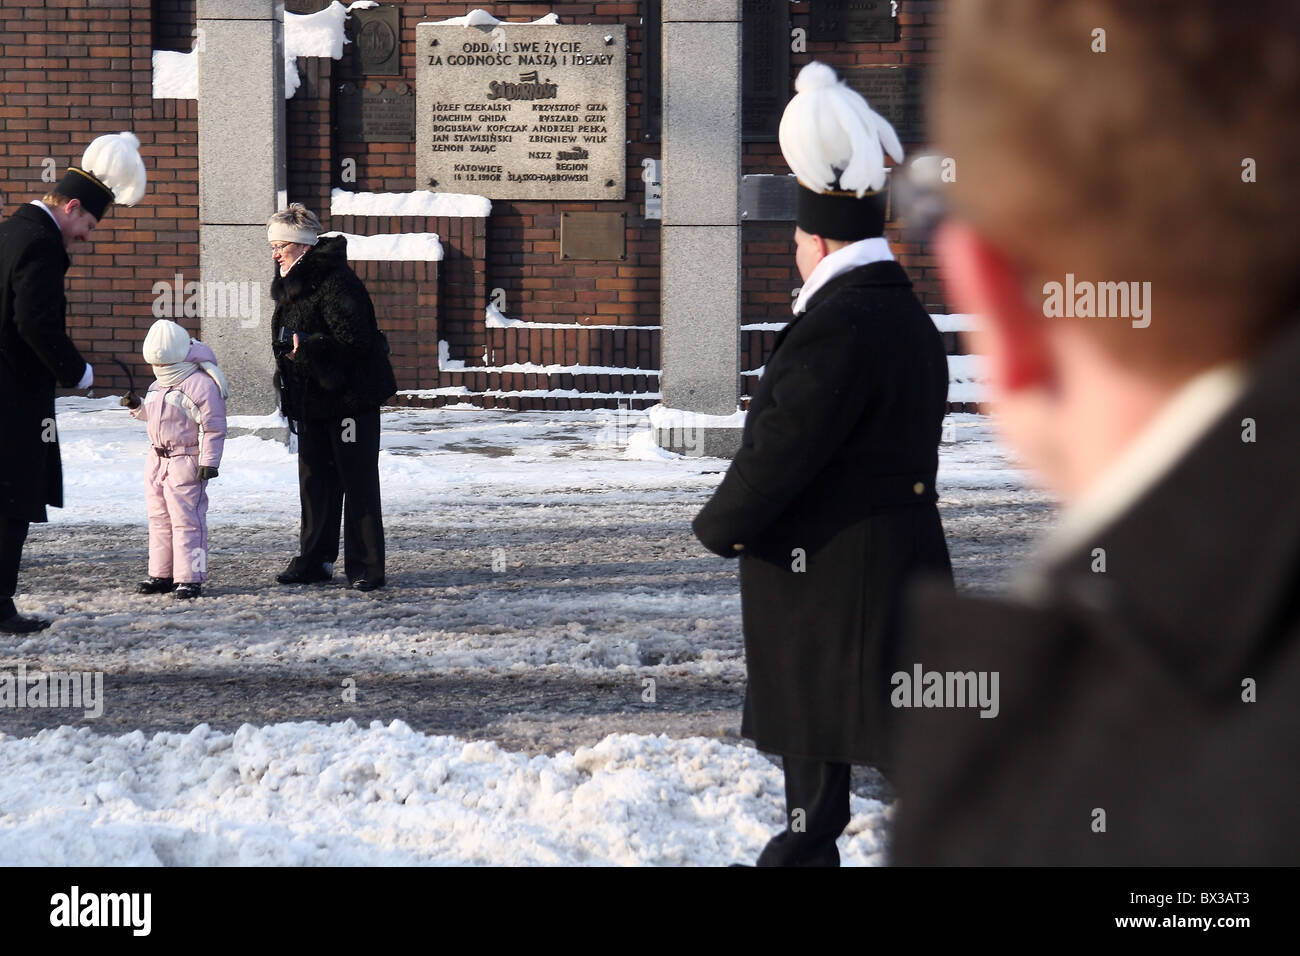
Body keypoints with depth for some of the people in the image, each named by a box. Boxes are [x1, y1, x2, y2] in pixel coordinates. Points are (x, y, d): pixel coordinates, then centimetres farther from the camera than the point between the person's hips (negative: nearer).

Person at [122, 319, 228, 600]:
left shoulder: (202, 385, -15)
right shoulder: (158, 386, 12)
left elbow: (213, 429, -15)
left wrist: (209, 461, -18)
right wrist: (137, 406, 10)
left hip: (187, 462, -9)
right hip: (158, 460, 9)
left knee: (186, 519, -8)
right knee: (159, 519, 13)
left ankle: (189, 578, -5)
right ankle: (161, 574, 22)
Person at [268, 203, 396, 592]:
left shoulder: (337, 283, -18)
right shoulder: (291, 286, 11)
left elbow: (355, 340, -25)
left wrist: (307, 347, -26)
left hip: (350, 398, -9)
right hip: (311, 399, 9)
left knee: (358, 484, -4)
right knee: (314, 482, 13)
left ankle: (366, 567, -1)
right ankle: (315, 560, 20)